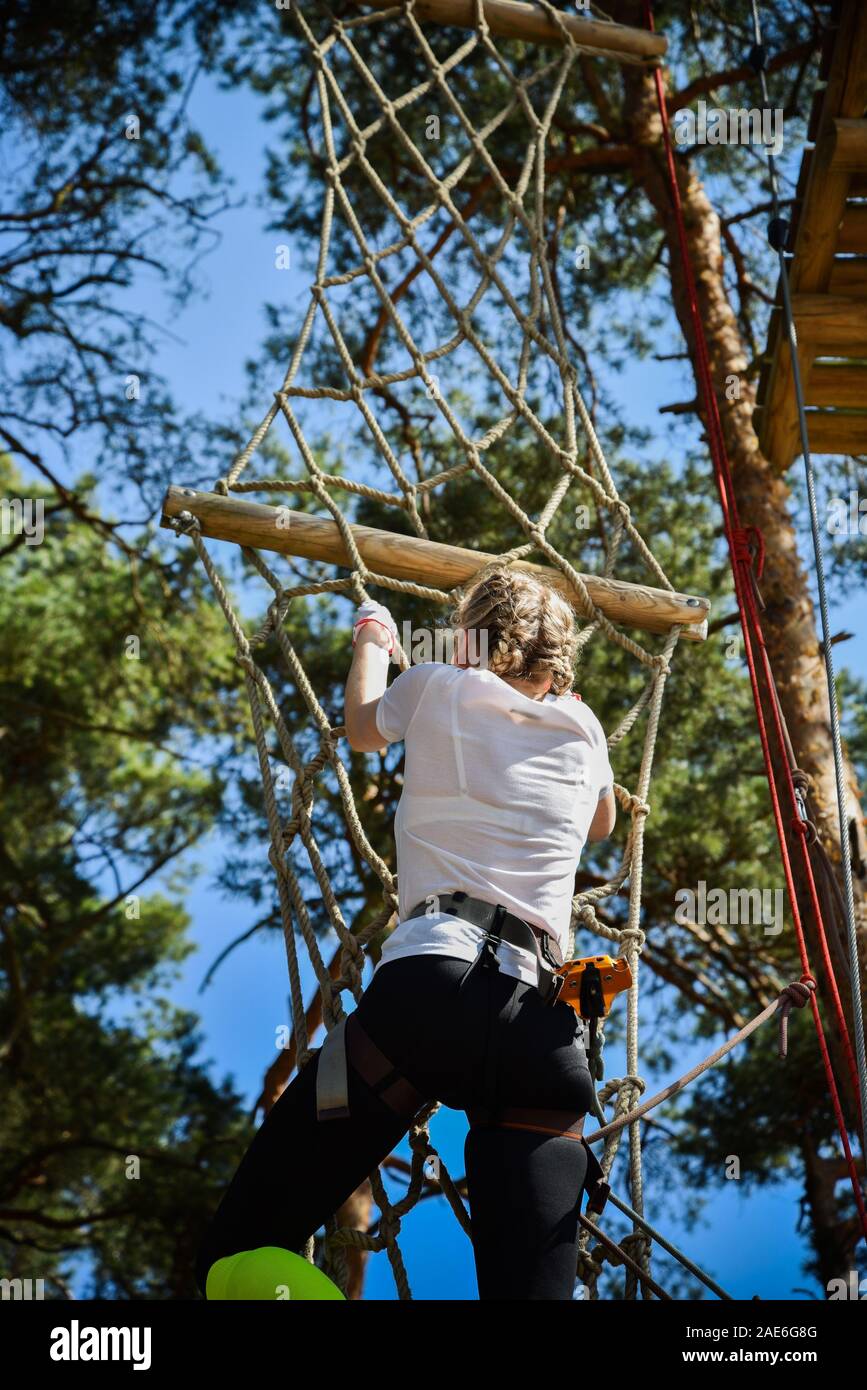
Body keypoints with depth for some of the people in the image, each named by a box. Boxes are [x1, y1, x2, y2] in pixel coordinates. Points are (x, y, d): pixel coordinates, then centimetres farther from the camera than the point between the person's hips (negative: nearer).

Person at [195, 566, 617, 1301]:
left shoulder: (437, 687, 15)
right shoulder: (583, 727, 23)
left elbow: (362, 729, 39)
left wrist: (372, 637, 57)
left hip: (431, 985, -3)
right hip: (545, 1026, 3)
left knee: (236, 1260, 0)